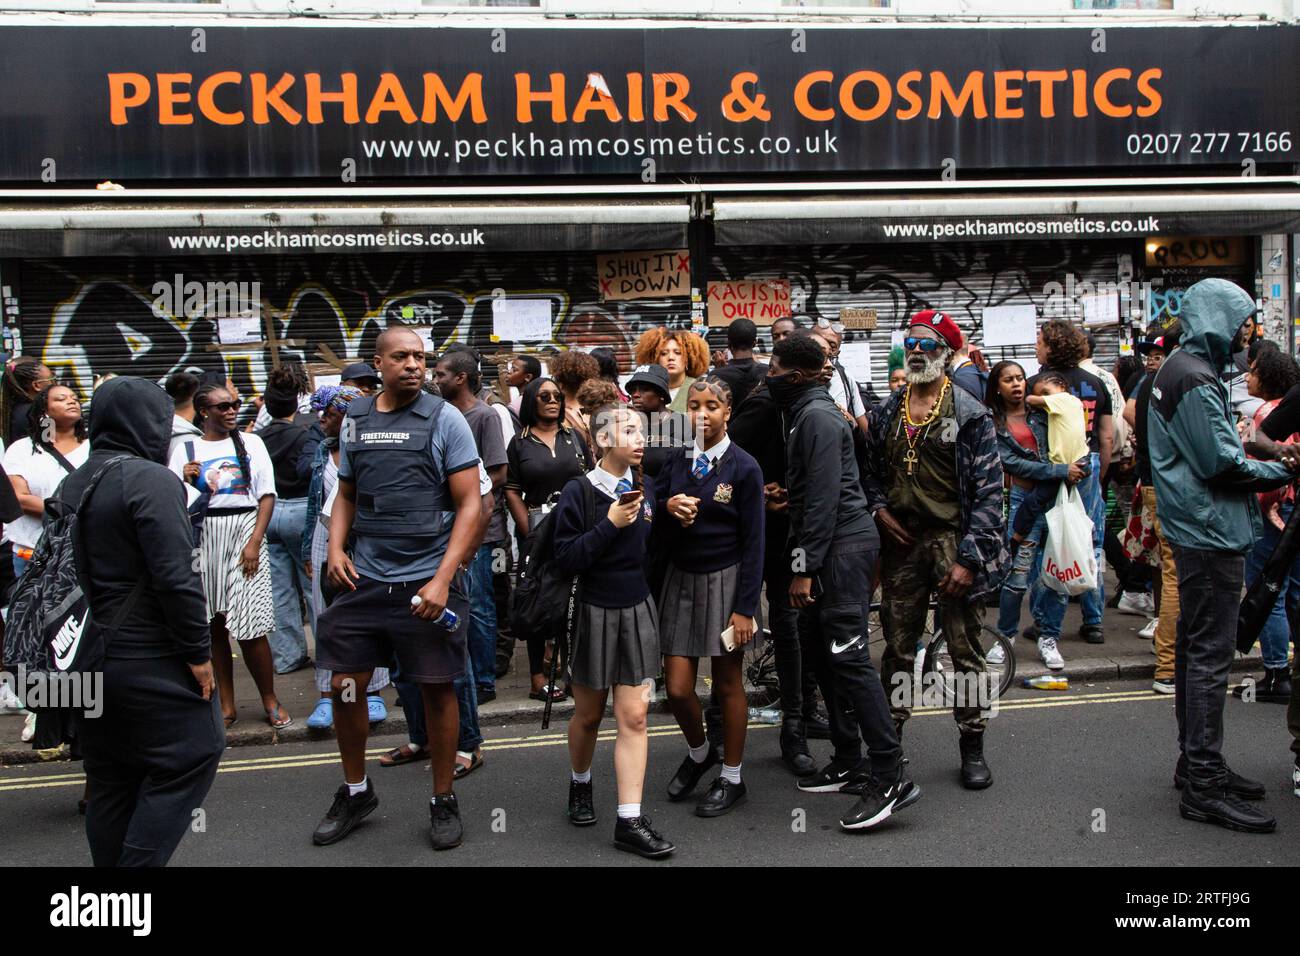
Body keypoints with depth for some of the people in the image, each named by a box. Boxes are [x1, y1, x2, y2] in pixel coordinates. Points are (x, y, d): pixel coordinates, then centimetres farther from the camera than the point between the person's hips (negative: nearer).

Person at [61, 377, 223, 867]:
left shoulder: (71, 485, 11)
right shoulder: (151, 479, -15)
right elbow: (175, 576, -21)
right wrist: (198, 651, -14)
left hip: (88, 660, 8)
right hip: (150, 661, -8)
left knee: (110, 780, 15)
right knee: (189, 759, 2)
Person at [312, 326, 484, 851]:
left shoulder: (444, 419, -5)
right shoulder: (355, 419, 8)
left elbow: (470, 503, -7)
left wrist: (443, 579, -16)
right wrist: (335, 546, 0)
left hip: (428, 581, -4)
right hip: (365, 578, 4)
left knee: (437, 688, 5)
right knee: (344, 685, 6)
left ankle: (443, 801, 22)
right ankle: (355, 790, 29)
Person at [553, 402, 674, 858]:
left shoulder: (645, 486, 3)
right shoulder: (578, 492, -12)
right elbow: (566, 557, -16)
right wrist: (610, 524, -23)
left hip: (637, 609, 3)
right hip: (593, 611, -3)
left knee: (634, 717, -2)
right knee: (589, 714, 12)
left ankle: (629, 820, 2)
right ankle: (580, 784, 40)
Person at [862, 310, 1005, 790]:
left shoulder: (970, 414, -3)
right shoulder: (887, 412, 10)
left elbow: (988, 488, -7)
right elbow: (868, 468, 21)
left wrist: (969, 557, -13)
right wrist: (879, 508, 0)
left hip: (952, 539, -3)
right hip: (901, 541, 4)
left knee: (965, 647, 2)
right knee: (898, 646, 9)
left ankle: (972, 746, 16)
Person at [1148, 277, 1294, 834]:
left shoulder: (1180, 369, 16)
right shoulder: (1196, 379, -17)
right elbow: (1222, 465, -19)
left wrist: (1268, 463, 7)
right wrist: (1282, 471, -4)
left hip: (1196, 532, 11)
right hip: (1210, 533, -11)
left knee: (1195, 648, 16)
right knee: (1210, 655, -8)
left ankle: (1194, 763, 26)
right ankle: (1204, 785, -3)